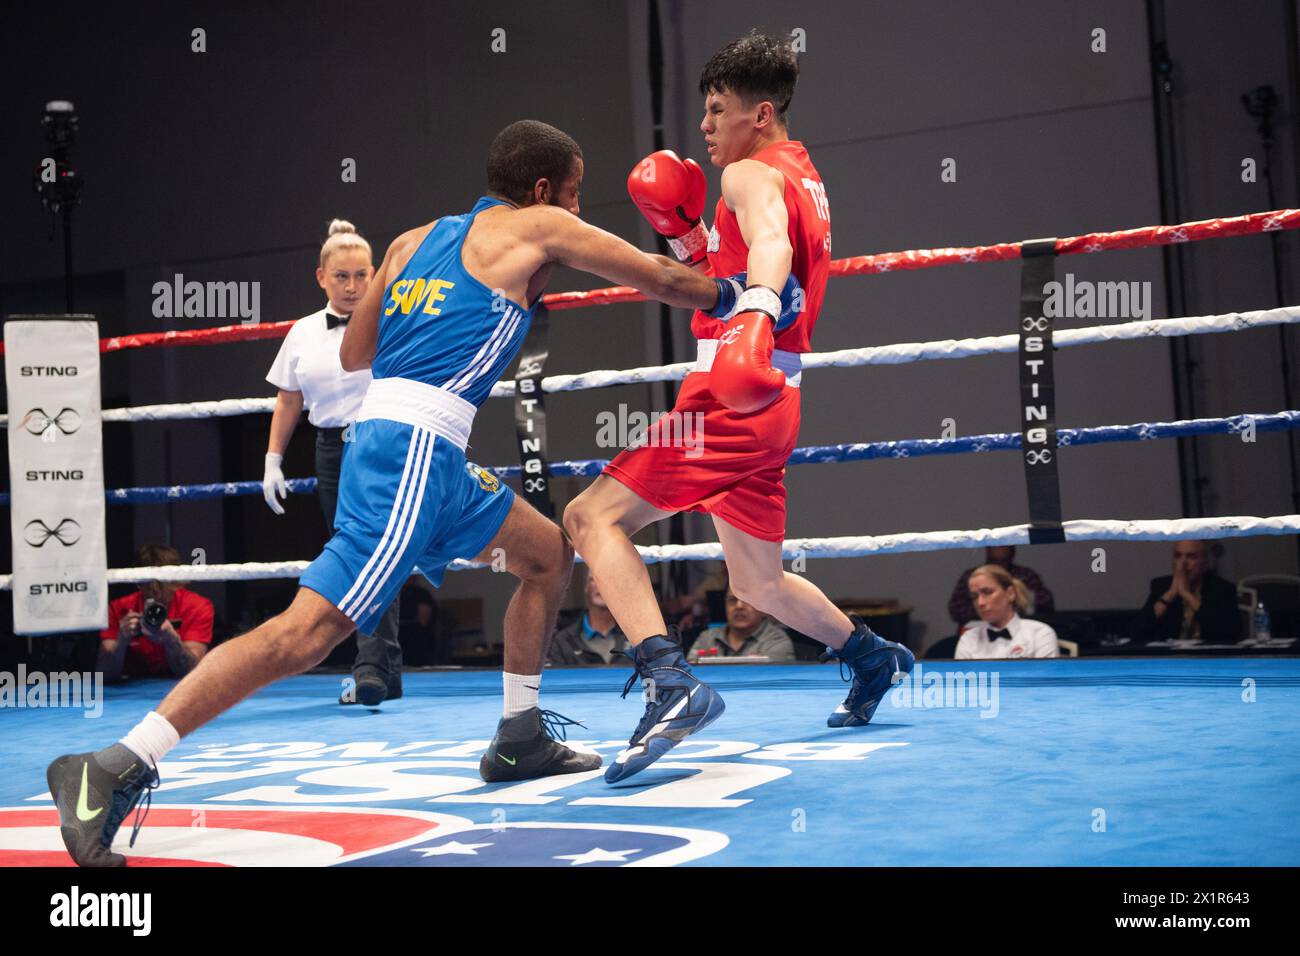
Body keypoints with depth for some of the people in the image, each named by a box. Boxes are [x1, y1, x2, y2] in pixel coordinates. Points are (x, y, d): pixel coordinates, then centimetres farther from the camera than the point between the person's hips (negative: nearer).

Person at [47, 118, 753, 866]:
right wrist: (729, 295, 31)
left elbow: (354, 354, 27)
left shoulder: (414, 242, 22)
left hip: (384, 434, 9)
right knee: (310, 629, -16)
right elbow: (660, 279, 13)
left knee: (549, 553, 22)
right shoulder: (538, 227, 5)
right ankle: (115, 769, -20)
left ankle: (521, 740, 27)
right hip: (415, 446, -9)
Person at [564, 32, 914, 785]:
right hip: (770, 406, 10)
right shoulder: (806, 181, 23)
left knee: (594, 518, -18)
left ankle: (672, 683, -32)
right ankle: (874, 657, 35)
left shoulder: (751, 174, -6)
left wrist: (757, 311, -50)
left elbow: (769, 244, -30)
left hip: (729, 399, -10)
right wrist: (685, 235, 12)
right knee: (760, 585, 23)